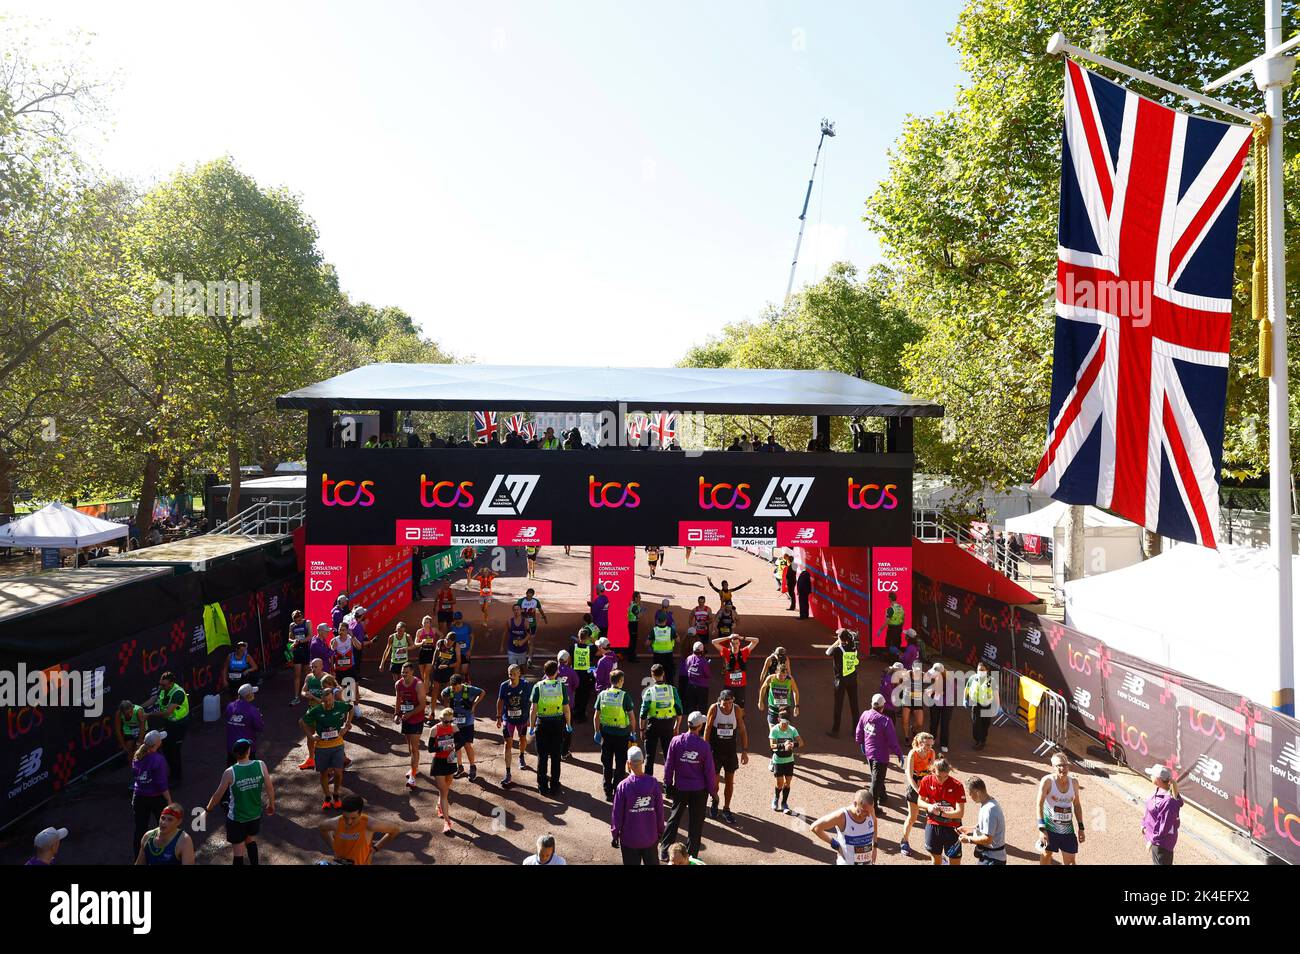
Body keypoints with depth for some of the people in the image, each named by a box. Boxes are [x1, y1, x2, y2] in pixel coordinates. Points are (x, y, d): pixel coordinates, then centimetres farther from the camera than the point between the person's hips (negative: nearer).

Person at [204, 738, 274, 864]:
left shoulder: (230, 772, -22)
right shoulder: (261, 765, -16)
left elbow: (218, 794, -10)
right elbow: (270, 787, -6)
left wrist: (209, 809, 9)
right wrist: (271, 804, 12)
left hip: (237, 819, -3)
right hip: (255, 815, 3)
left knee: (238, 852, 10)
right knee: (251, 840, 29)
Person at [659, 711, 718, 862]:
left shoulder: (676, 741, -10)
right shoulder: (704, 745, -14)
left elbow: (668, 765, -3)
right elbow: (709, 771, -7)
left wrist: (668, 785, 9)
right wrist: (713, 791, 5)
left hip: (680, 788, 2)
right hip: (699, 790, -2)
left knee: (674, 818, 16)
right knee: (696, 822, 11)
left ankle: (664, 850, 19)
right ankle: (691, 854, 17)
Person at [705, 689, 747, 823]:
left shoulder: (737, 710, -9)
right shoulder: (714, 708, -14)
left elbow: (742, 730, -1)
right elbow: (707, 729, -7)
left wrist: (745, 751, -3)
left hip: (731, 750, 2)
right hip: (715, 750, -1)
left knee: (729, 780, 7)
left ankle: (726, 809, 23)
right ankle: (714, 800, 35)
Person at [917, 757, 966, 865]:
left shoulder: (957, 785, -17)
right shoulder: (927, 781, -9)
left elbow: (960, 813, -16)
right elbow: (919, 802, 2)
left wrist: (941, 813, -24)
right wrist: (929, 806, -18)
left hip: (952, 827, -2)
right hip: (933, 825, 2)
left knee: (955, 861, 1)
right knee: (935, 858, 18)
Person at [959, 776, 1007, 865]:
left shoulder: (989, 809, -28)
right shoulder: (989, 803, 4)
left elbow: (987, 839, -27)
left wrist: (969, 839, -15)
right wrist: (969, 830, 9)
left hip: (992, 859, -10)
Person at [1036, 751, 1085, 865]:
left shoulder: (1073, 782, -2)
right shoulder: (1047, 781, -16)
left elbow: (1077, 805, 11)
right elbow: (1039, 805, -16)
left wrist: (1080, 827, 9)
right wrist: (1042, 829, -20)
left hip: (1068, 828, 3)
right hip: (1050, 828, -3)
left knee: (1070, 861, 4)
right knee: (1046, 855, 12)